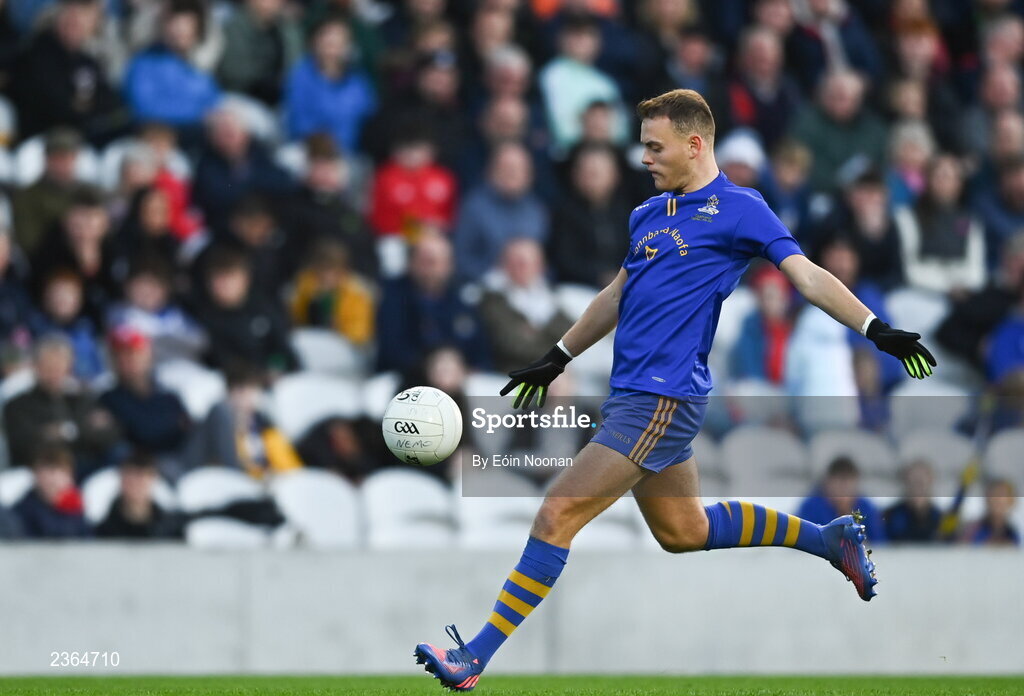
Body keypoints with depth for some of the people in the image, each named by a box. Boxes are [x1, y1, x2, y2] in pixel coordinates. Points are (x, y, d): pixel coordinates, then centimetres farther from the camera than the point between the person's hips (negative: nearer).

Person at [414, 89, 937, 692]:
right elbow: (617, 296, 29)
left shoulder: (738, 209, -7)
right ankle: (832, 539, 31)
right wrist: (559, 357, 33)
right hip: (634, 393, 9)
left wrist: (876, 329, -21)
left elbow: (807, 275, -11)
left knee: (557, 516, -12)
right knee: (683, 531, 19)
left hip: (663, 399, -9)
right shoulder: (650, 214, 17)